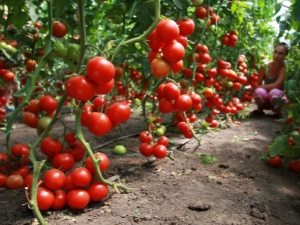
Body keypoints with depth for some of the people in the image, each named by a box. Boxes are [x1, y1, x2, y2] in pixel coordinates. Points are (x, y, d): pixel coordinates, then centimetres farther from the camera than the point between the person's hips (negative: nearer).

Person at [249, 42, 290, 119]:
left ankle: (278, 112, -5)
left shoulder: (285, 67, -16)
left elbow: (276, 85, -25)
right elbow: (257, 84, -3)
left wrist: (260, 87, -25)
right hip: (266, 100, 2)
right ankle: (260, 110, 0)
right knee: (259, 92, -34)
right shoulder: (265, 66, -8)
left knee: (274, 92, -38)